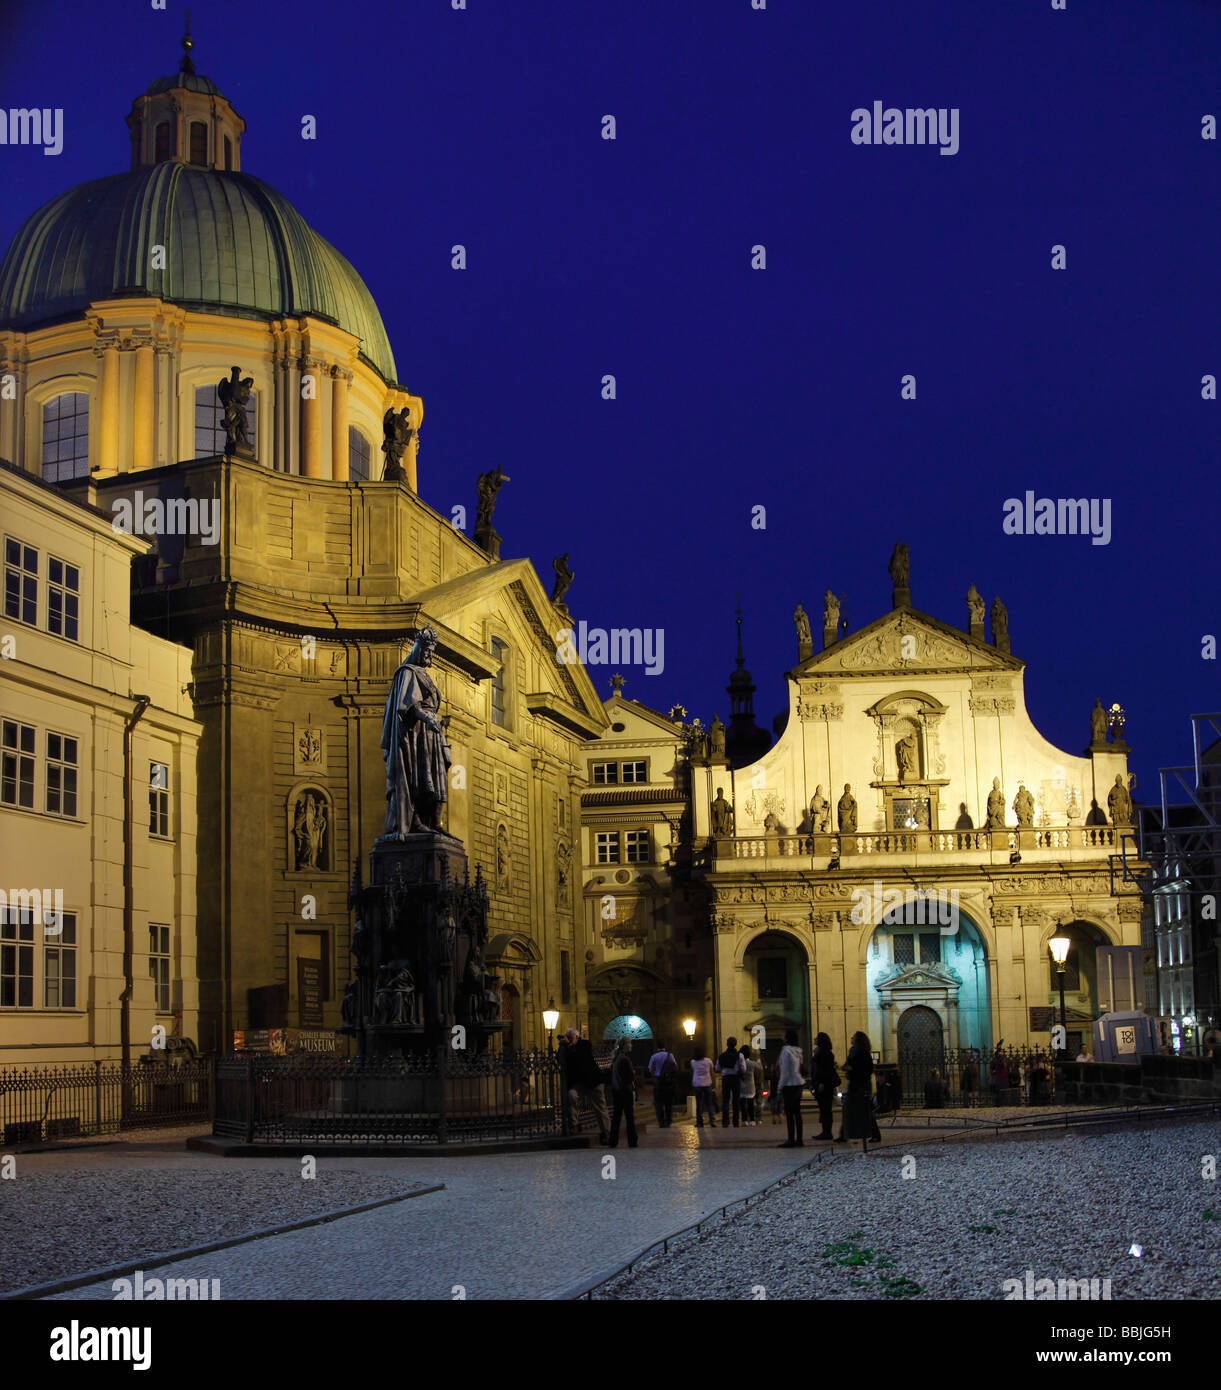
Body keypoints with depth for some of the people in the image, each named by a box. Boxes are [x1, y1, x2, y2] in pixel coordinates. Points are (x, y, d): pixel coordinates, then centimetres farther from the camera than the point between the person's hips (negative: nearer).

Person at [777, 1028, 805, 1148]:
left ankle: (791, 1139, -6)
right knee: (797, 1112, 10)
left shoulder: (786, 1051, -14)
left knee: (789, 1113, -5)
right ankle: (799, 1139, 12)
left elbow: (785, 1072, -14)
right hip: (799, 1083, 8)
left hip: (790, 1084, -8)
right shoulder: (798, 1051, 10)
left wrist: (780, 1087, -8)